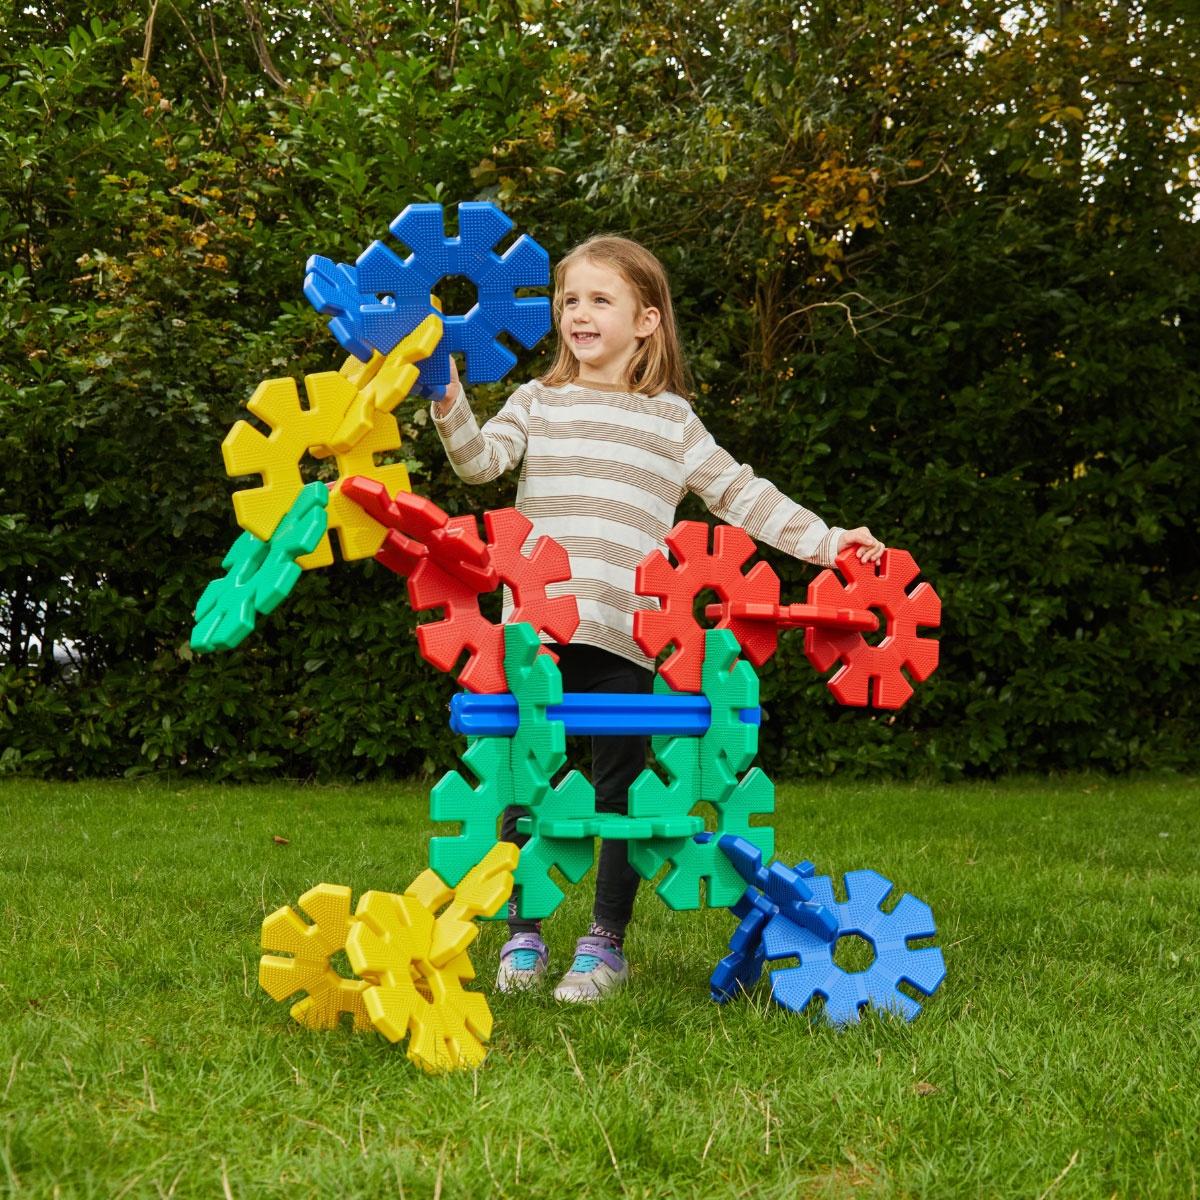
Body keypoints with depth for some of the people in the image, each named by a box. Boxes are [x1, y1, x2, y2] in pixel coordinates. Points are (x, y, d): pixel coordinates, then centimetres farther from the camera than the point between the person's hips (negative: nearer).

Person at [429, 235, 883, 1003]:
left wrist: (823, 541, 7)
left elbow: (739, 494, 15)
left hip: (624, 636, 0)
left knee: (622, 789, 3)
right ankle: (522, 937, 16)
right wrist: (449, 403, -17)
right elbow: (480, 460, -1)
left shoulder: (671, 419, 13)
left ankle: (606, 945, 12)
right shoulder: (538, 403, 14)